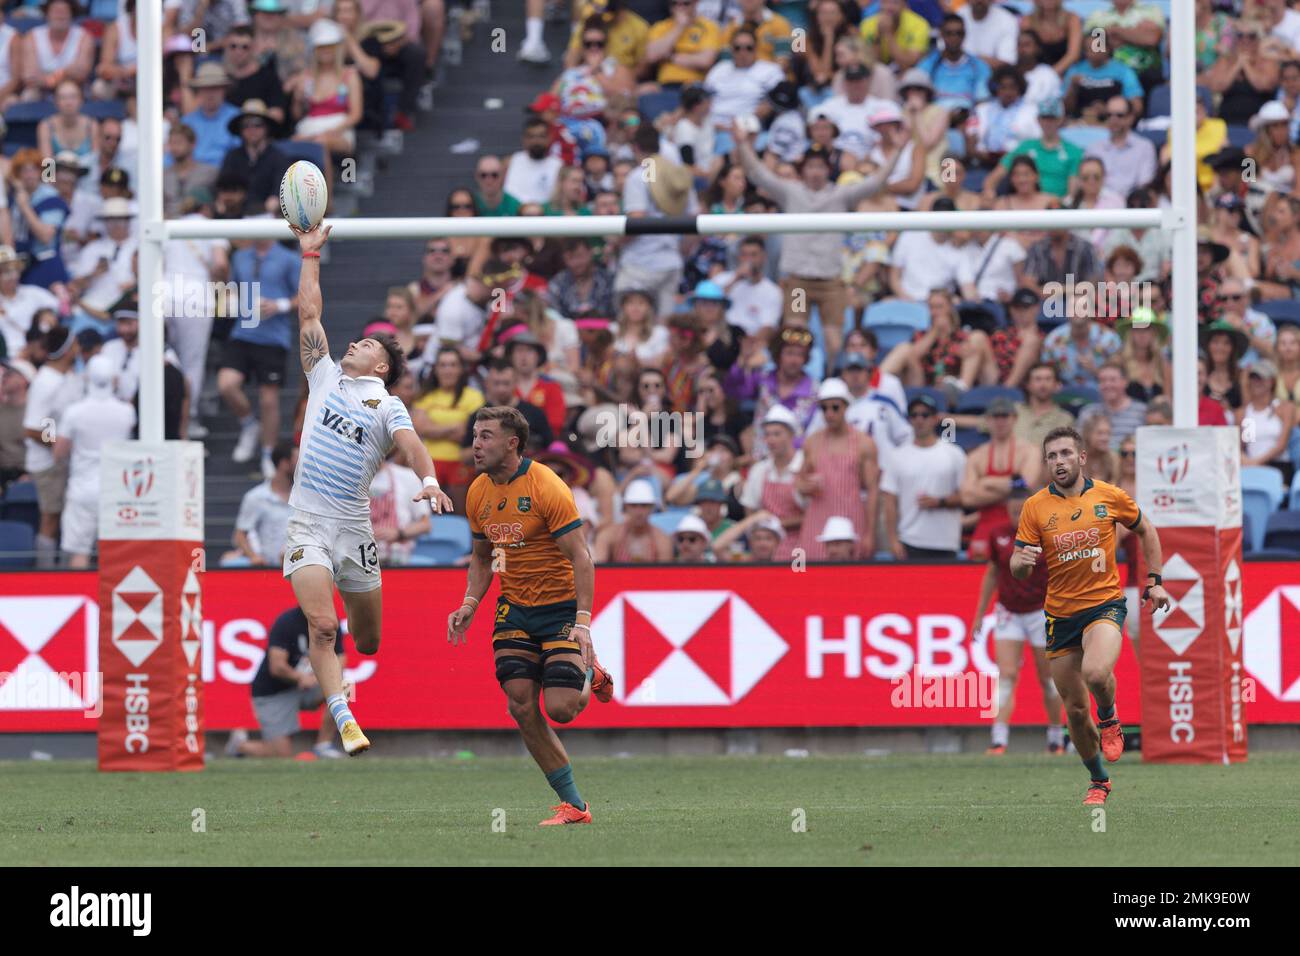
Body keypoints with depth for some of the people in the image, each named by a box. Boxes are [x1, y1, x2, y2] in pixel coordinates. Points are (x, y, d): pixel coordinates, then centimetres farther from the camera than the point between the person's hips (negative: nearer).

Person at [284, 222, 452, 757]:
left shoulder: (388, 406, 4)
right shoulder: (326, 379, 13)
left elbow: (410, 445, -14)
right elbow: (309, 314, 15)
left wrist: (429, 480, -34)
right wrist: (310, 255, 14)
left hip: (354, 528, 0)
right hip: (307, 522, 0)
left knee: (367, 642, 7)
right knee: (322, 627, -19)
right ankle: (344, 721, -21)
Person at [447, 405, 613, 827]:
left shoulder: (547, 488, -18)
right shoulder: (478, 493, 3)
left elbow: (580, 557, -19)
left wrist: (583, 621, -27)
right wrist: (469, 604, 1)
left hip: (561, 606, -6)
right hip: (514, 609, 6)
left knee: (560, 708, -16)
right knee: (522, 708, -6)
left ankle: (590, 676, 21)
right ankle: (573, 804, 3)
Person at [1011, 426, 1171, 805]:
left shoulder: (1110, 496, -2)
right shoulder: (1035, 507, -2)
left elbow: (1146, 531, 16)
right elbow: (1018, 570, -2)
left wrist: (1154, 582, 10)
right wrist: (1022, 561, -26)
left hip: (1105, 603, -2)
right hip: (1060, 614, 2)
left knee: (1096, 673, -32)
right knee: (1075, 710, 5)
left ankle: (1109, 718, 3)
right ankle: (1098, 781, 27)